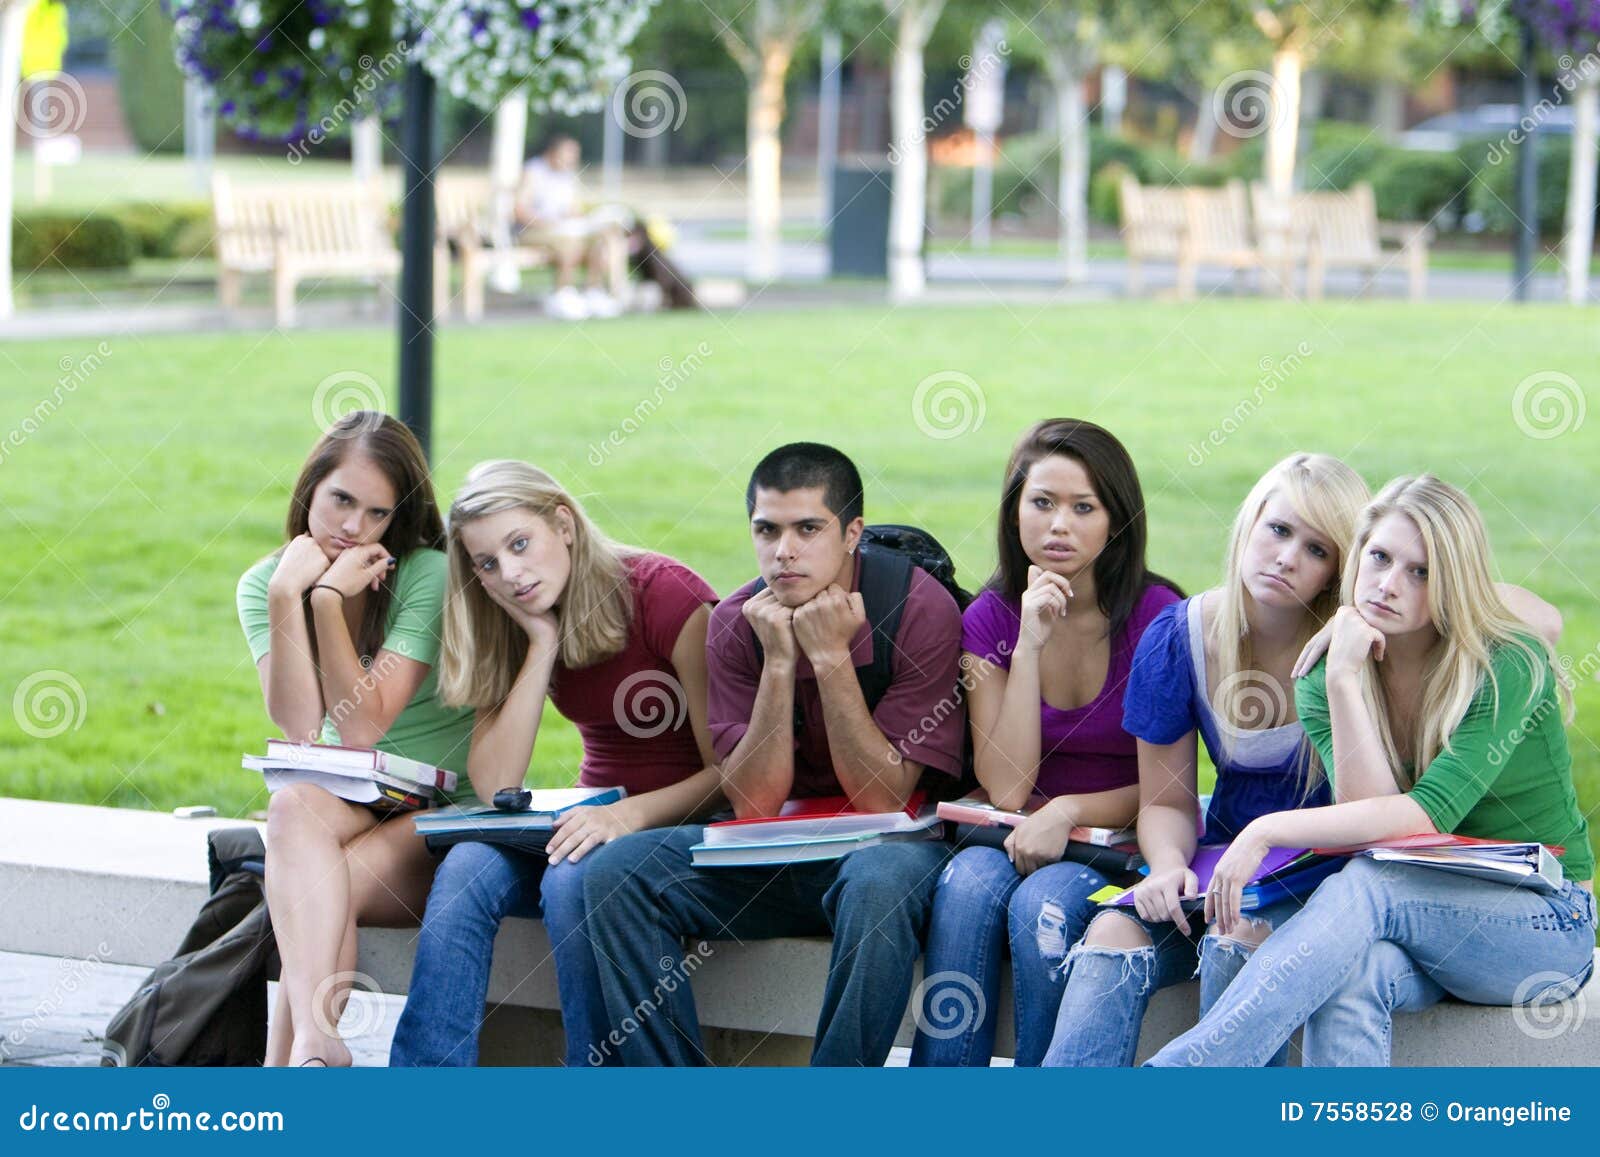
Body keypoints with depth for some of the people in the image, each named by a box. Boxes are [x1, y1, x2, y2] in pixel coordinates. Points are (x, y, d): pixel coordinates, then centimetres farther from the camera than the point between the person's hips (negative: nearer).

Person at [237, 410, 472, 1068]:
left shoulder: (429, 576, -10)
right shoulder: (262, 584, 2)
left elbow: (362, 728, -19)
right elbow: (300, 728, -14)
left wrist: (328, 600, -20)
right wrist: (287, 595, -19)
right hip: (344, 809, 3)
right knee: (296, 805, -33)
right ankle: (316, 1044, -52)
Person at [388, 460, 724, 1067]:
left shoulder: (665, 595, -14)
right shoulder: (519, 627, 5)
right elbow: (493, 789, -6)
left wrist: (631, 814, -33)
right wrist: (542, 646, -11)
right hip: (592, 819, 5)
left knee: (572, 880, -34)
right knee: (467, 869, -24)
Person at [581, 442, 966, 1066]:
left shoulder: (920, 609, -14)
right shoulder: (736, 622, -3)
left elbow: (882, 799, -17)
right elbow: (753, 802, -9)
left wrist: (831, 657, -24)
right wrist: (779, 662, -19)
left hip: (884, 848, -4)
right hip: (777, 851, 4)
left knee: (881, 881, -39)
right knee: (616, 871, -16)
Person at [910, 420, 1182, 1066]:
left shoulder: (1157, 617, -8)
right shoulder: (990, 620, 1)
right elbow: (1007, 788, -9)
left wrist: (1070, 811, -22)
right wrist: (1030, 644, -16)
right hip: (1020, 840, 3)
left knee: (1042, 903, -32)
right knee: (968, 884, -30)